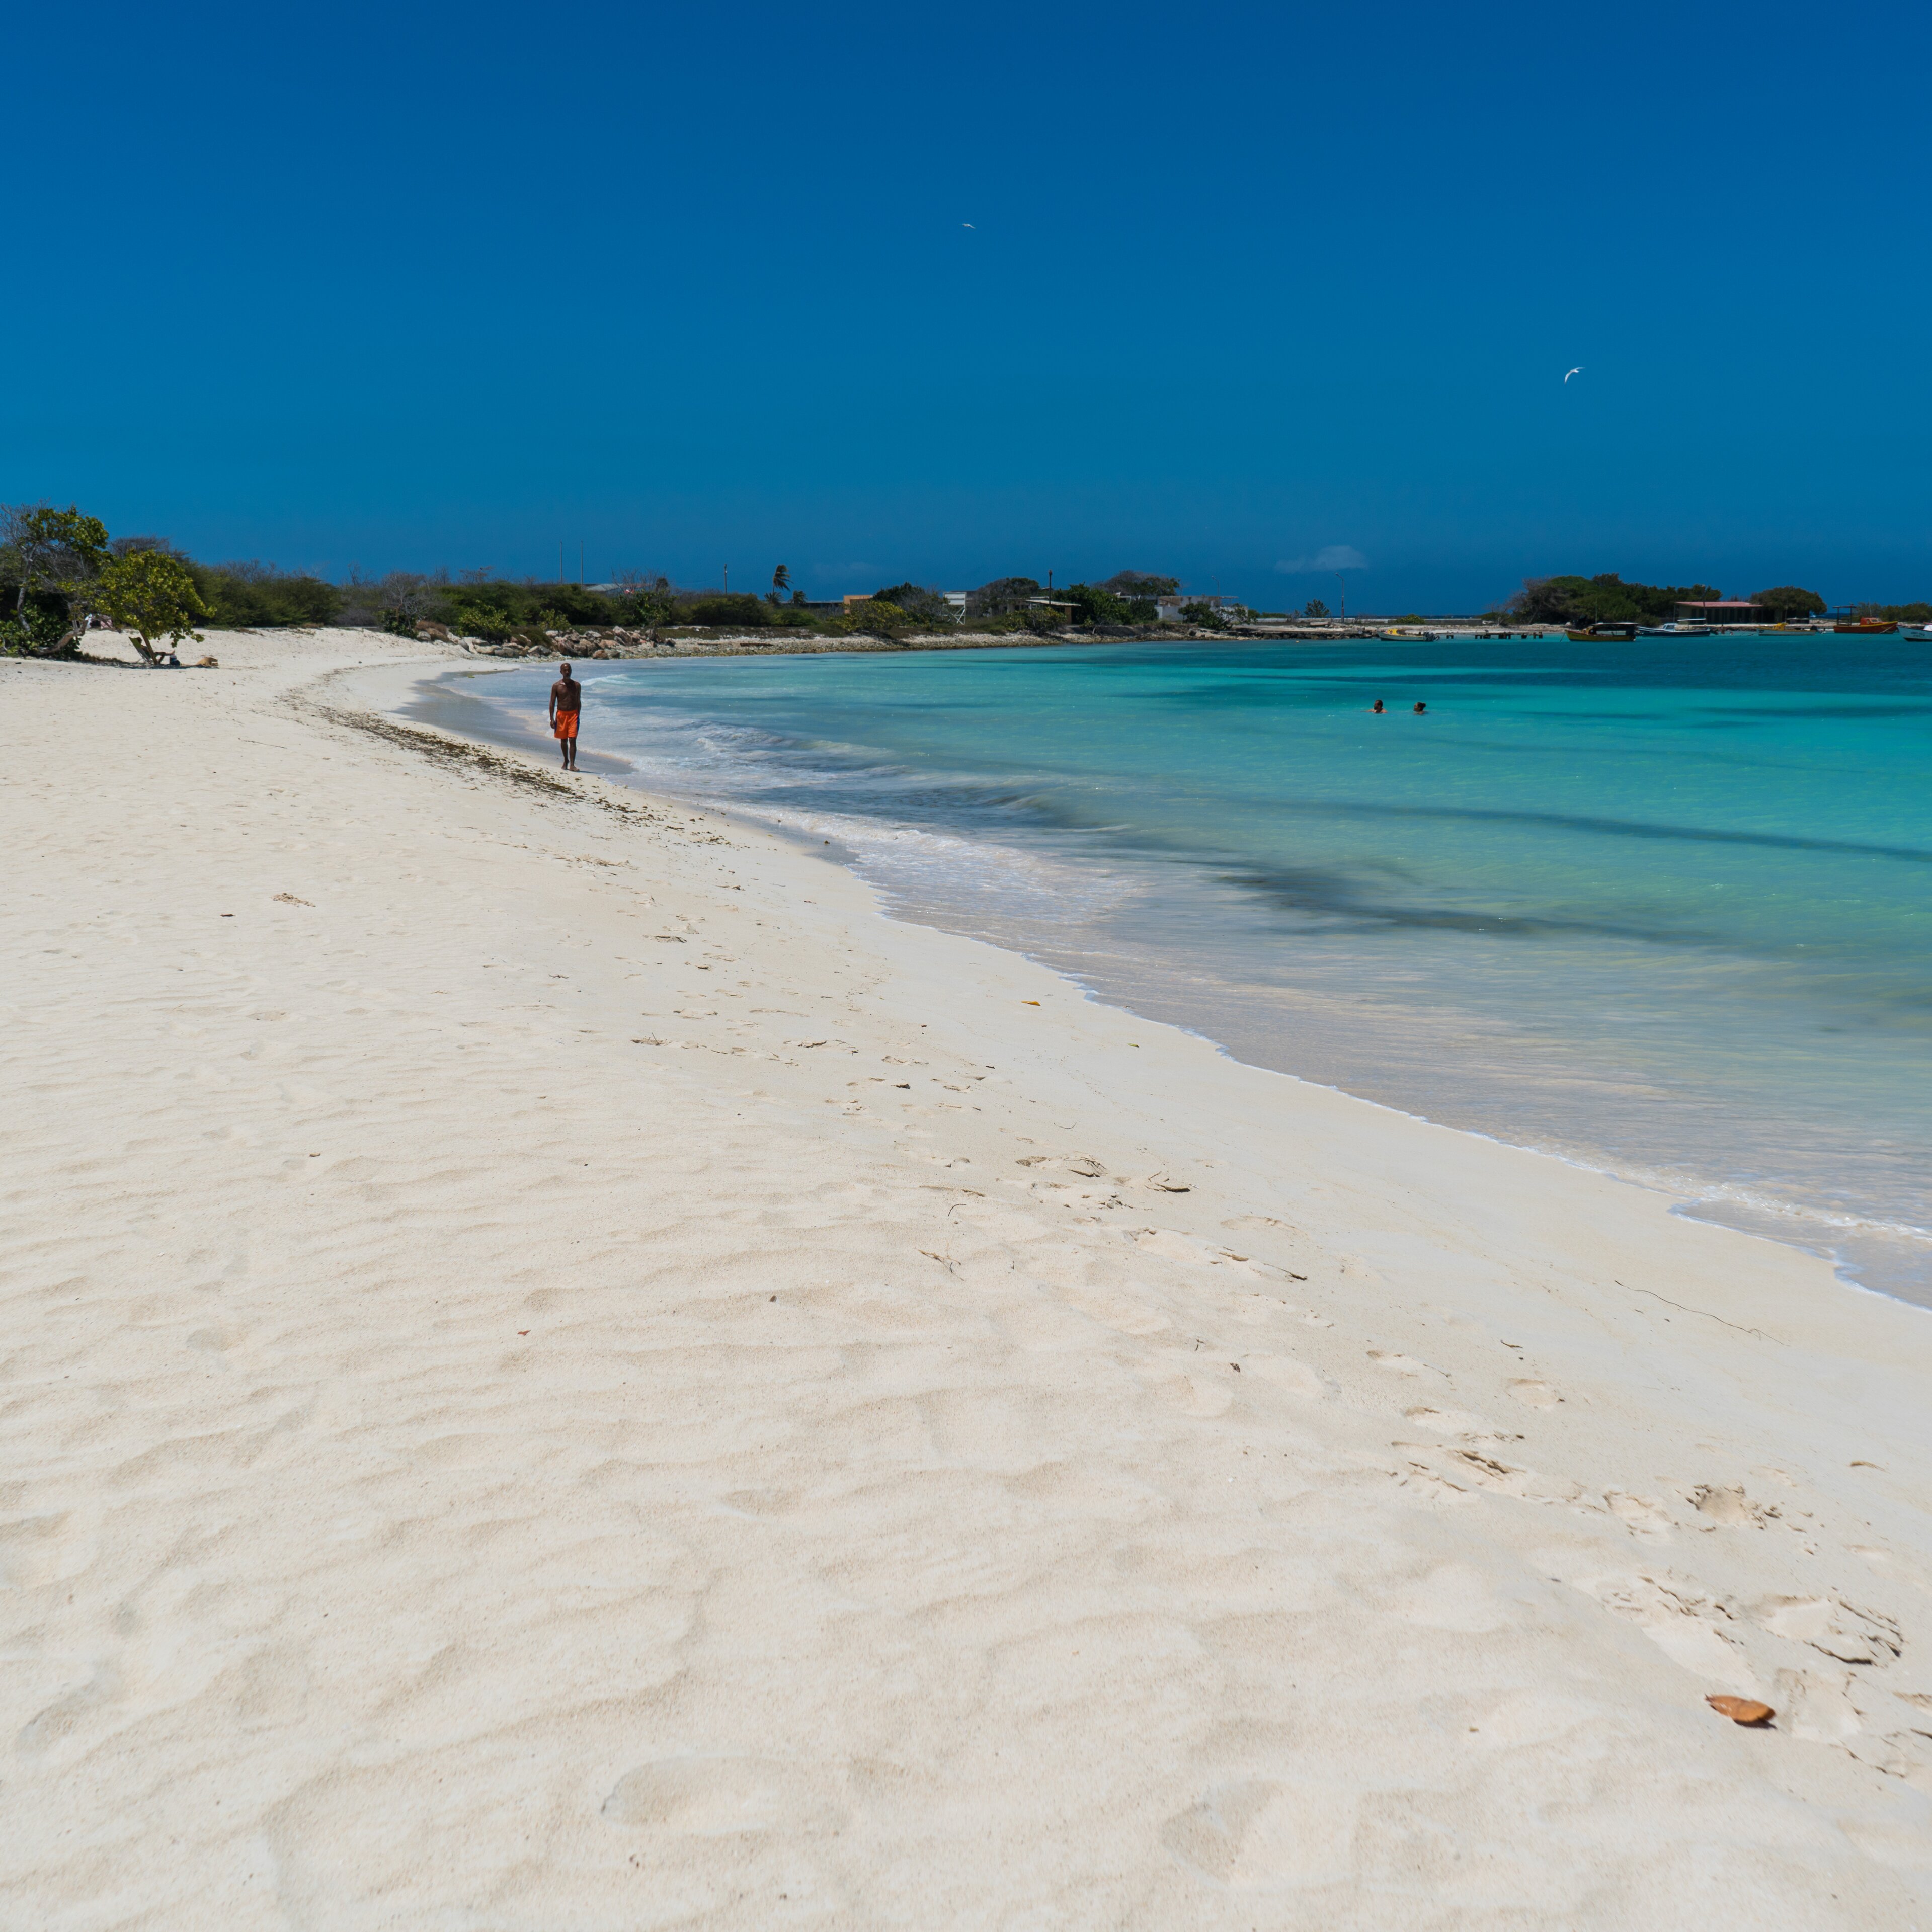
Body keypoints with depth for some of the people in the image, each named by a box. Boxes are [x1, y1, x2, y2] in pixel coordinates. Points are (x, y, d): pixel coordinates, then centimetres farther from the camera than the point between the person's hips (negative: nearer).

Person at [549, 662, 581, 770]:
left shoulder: (577, 685, 4)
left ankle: (572, 765, -14)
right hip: (561, 714, 0)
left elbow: (579, 702, 11)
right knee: (563, 740, 11)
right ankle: (566, 760, 32)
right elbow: (552, 703, 1)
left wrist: (578, 716, 6)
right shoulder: (557, 686, -1)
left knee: (572, 740, -11)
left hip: (573, 714, 0)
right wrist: (552, 719, -5)